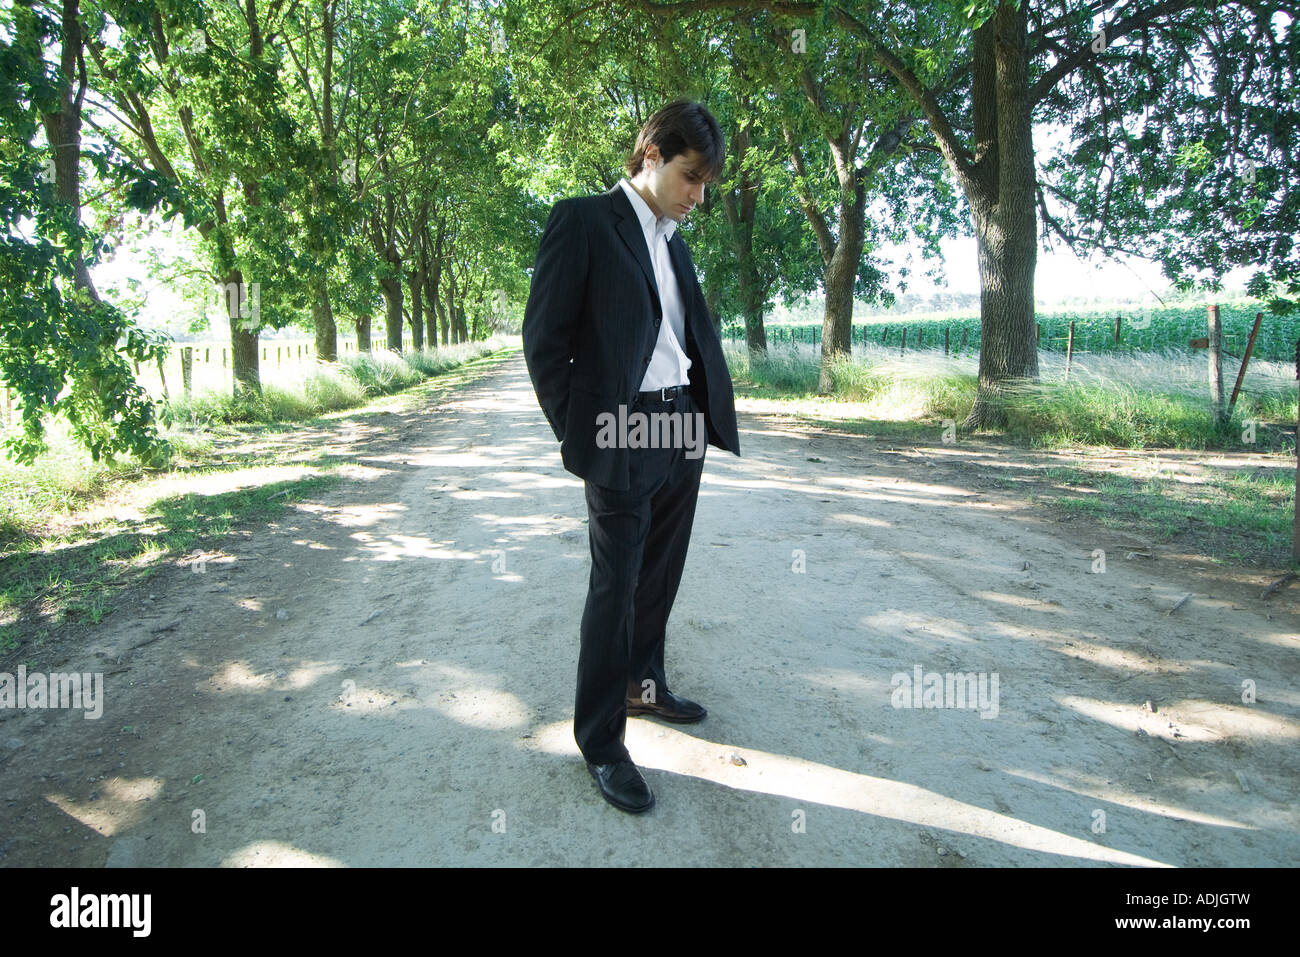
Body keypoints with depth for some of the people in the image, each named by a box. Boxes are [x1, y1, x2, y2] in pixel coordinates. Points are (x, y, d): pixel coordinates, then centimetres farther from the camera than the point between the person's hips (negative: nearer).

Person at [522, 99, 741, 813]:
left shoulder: (673, 240, 16)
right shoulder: (583, 221, -7)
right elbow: (544, 339, -10)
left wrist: (708, 412, 7)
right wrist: (577, 435, -11)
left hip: (684, 432, 7)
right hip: (624, 437, -7)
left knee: (659, 574, 17)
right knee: (615, 586, 0)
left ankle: (643, 684, 37)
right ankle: (600, 740, 14)